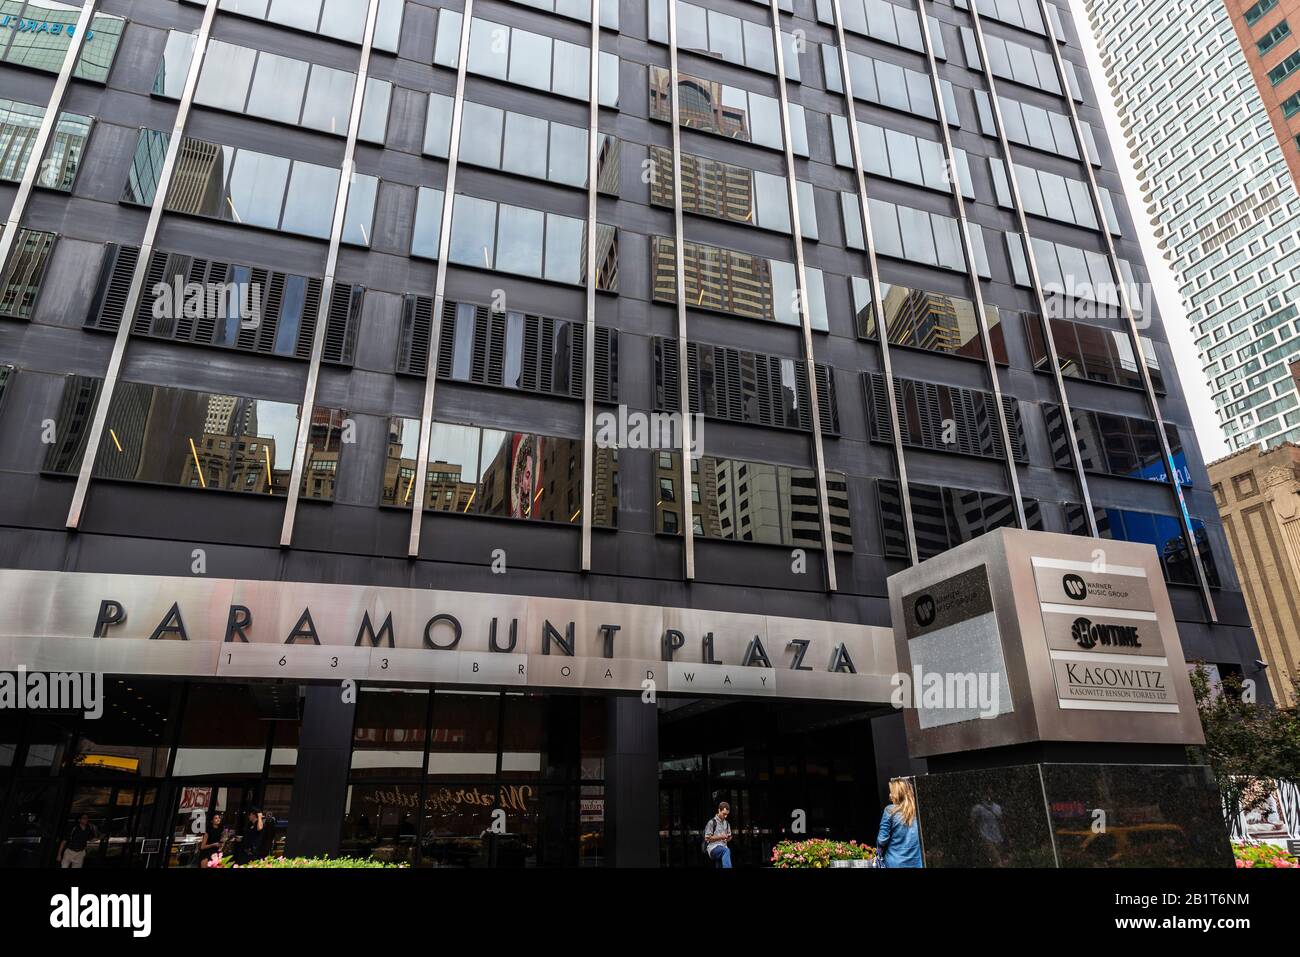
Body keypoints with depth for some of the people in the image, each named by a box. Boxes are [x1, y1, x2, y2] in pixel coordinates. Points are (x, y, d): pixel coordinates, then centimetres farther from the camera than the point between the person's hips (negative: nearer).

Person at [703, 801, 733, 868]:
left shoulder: (726, 823, 19)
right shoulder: (712, 822, -3)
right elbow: (707, 838, -5)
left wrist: (728, 838, 1)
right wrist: (720, 837, -13)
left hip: (723, 847, 7)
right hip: (713, 848, -7)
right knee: (726, 851, -38)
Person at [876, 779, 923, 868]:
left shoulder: (890, 811, -11)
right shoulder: (916, 810, 0)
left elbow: (882, 839, -9)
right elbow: (921, 837, 9)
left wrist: (879, 851, 10)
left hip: (895, 863, -4)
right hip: (915, 862, 4)